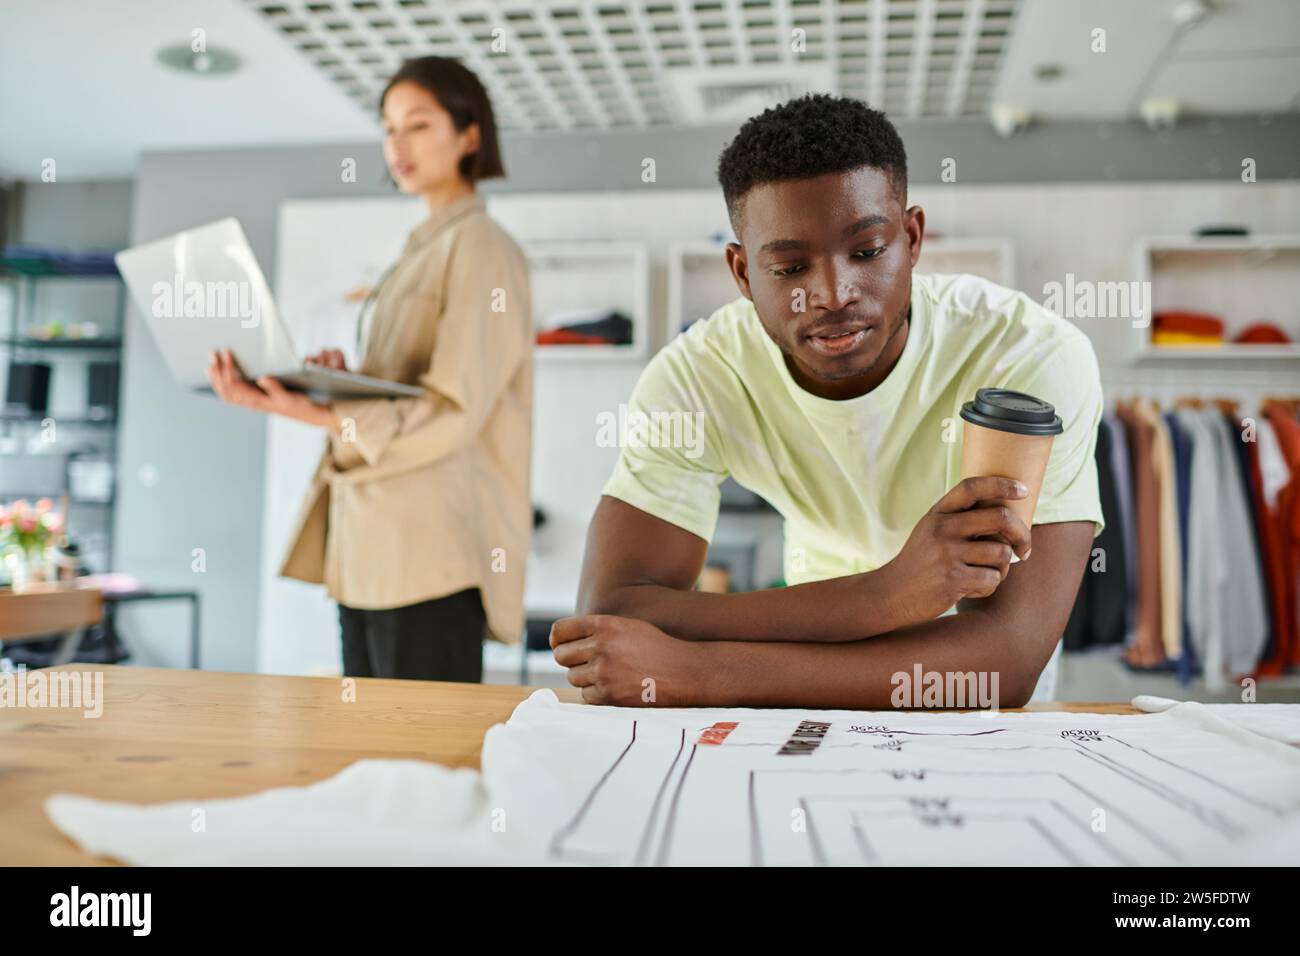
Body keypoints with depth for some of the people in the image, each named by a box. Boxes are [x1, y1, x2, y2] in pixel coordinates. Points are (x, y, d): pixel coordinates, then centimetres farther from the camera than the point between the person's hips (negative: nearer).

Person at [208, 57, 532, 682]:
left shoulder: (482, 248, -4)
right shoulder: (417, 254, 22)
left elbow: (452, 412, -15)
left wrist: (316, 414, -24)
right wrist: (338, 374, 4)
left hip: (432, 545, -8)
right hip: (368, 542, 9)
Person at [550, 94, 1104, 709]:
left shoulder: (1037, 360, -25)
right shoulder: (694, 374, -20)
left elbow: (1009, 657, -32)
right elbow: (607, 617, -28)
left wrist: (700, 673, -38)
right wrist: (881, 595, -39)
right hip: (824, 702, 2)